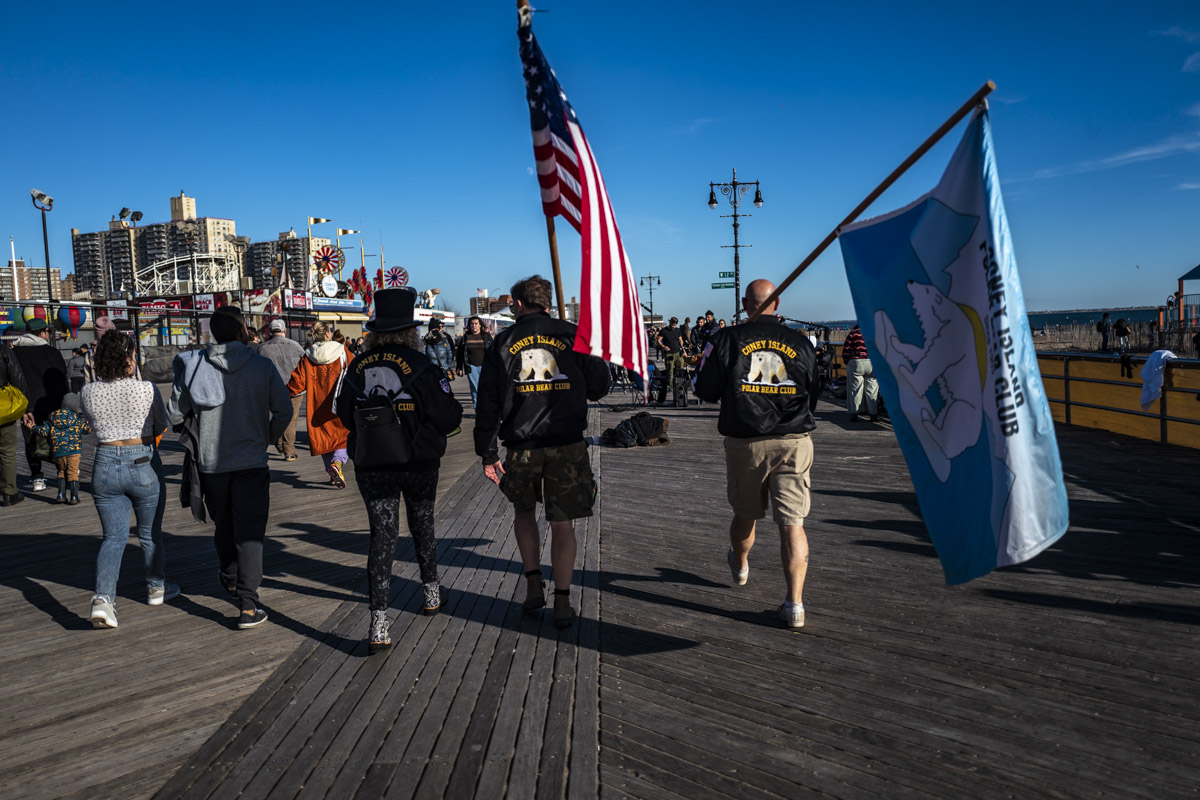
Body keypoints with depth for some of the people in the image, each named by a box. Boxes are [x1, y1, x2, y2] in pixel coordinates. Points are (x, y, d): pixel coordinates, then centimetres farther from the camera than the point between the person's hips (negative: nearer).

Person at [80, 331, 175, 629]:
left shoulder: (88, 392, -2)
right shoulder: (146, 390, -12)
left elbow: (95, 423, 13)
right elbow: (162, 426, 1)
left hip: (105, 465, 3)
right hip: (144, 464, -2)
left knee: (114, 536, 7)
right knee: (150, 533, 15)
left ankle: (103, 597, -10)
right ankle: (156, 588, 31)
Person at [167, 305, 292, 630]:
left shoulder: (193, 365, -4)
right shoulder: (262, 366, -8)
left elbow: (175, 415, 0)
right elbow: (284, 411, -8)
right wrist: (268, 438, 8)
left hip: (210, 462, 3)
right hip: (251, 461, -3)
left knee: (223, 527, 22)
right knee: (249, 532, -1)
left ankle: (231, 580, 43)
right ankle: (248, 607, -8)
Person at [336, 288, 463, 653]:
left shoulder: (357, 367, -4)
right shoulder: (421, 366, -15)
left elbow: (345, 415, 8)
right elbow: (449, 417, -12)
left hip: (371, 467, 2)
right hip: (418, 463, -1)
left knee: (381, 534, 2)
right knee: (422, 526, 20)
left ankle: (379, 623, -8)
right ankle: (431, 592, 39)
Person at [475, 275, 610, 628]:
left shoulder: (503, 342, 4)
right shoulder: (570, 335, 3)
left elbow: (488, 403, 0)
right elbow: (599, 384, 2)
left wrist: (488, 454, 3)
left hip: (521, 447, 1)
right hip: (567, 445, 0)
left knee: (523, 512, 24)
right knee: (562, 524, 6)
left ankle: (533, 584, 19)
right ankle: (562, 604, 8)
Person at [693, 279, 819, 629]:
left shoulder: (727, 340, -4)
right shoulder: (800, 342, 3)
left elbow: (705, 390, 1)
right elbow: (812, 399, 11)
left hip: (745, 442, 0)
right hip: (794, 442, 0)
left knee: (745, 514, 20)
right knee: (792, 522, 0)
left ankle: (740, 566, 47)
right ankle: (795, 603, -5)